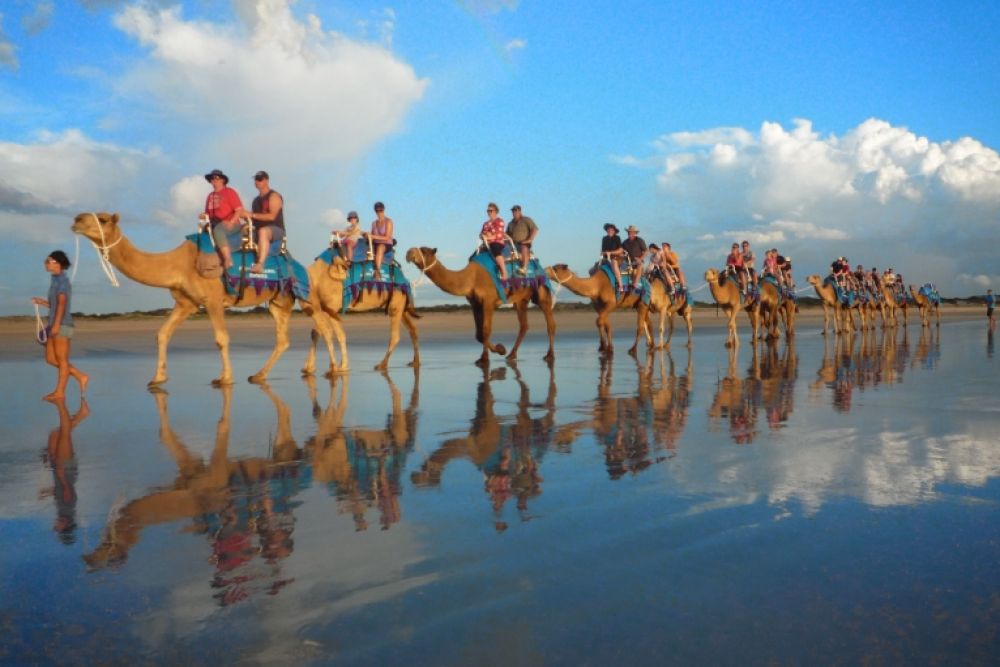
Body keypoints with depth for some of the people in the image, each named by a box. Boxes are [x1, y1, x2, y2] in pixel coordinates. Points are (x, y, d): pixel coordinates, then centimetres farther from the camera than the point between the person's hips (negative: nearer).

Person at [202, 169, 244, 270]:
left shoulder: (229, 192, 1)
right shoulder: (210, 196, 19)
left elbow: (239, 210, -8)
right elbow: (208, 213, 24)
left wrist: (231, 222, -21)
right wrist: (204, 216, -1)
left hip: (230, 225, -6)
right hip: (215, 224, 6)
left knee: (218, 230, -37)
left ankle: (228, 260, -41)